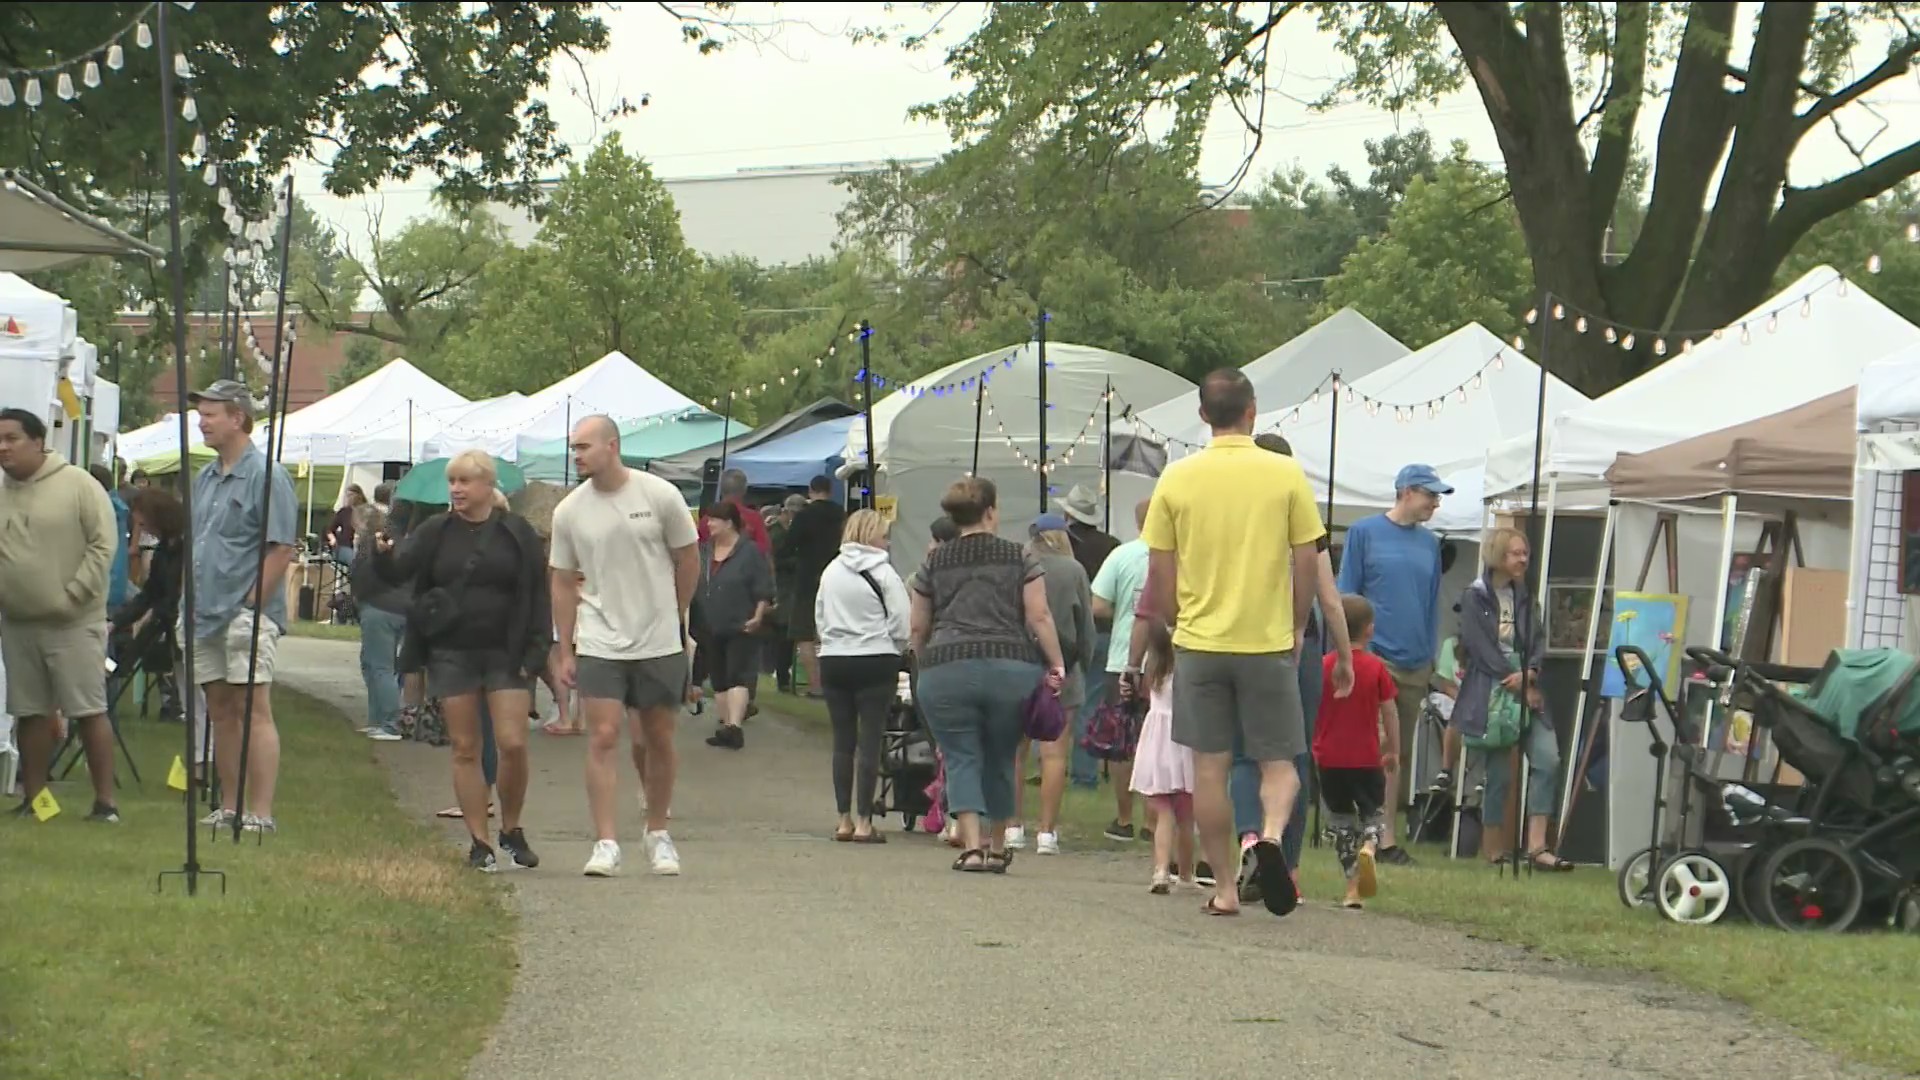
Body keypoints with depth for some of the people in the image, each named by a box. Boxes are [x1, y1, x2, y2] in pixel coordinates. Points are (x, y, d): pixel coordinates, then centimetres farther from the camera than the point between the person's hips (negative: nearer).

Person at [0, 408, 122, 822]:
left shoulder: (78, 485, -6)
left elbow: (103, 544, -9)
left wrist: (73, 595, -14)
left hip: (74, 623, -5)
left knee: (90, 710, -3)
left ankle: (105, 801, 0)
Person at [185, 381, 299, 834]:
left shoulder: (265, 476, -9)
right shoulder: (204, 479, 16)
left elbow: (281, 549, -14)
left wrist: (250, 606, -15)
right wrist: (192, 601, 13)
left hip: (247, 615, -8)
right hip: (206, 617, 8)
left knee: (253, 710, -10)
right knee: (220, 712, 11)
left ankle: (260, 813, -11)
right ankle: (228, 808, 18)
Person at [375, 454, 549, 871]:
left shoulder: (517, 534, 1)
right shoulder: (436, 532, 6)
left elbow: (538, 596, 1)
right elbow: (398, 570, -6)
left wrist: (535, 652, -7)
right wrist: (382, 555, -28)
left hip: (505, 654, -2)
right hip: (451, 654, 2)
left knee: (513, 743, -10)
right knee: (465, 749, 2)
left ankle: (512, 830, 11)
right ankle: (479, 842, 8)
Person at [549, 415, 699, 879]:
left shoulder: (660, 497, -7)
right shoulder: (569, 511, -1)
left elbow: (688, 562, 5)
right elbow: (563, 583, 7)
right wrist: (564, 652, 6)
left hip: (660, 643, 0)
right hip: (600, 644, 0)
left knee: (660, 741, 9)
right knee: (603, 738, -9)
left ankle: (657, 833, 25)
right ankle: (605, 844, -8)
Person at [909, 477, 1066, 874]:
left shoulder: (934, 563, 11)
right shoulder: (1019, 558, 6)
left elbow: (918, 628, 14)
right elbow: (1039, 617, -1)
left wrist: (927, 664, 28)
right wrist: (1056, 665, 3)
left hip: (946, 671, 0)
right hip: (1010, 668, 0)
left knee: (961, 757, 3)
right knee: (1001, 758, 14)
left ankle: (972, 845, -14)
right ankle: (997, 848, 23)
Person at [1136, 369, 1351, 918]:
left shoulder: (1177, 478, -1)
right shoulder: (1286, 474, -3)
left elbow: (1159, 571, 3)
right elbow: (1308, 565, -1)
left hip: (1199, 643, 1)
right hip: (1267, 641, -1)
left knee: (1210, 766, 8)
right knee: (1279, 761, 8)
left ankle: (1224, 887, 10)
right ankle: (1271, 836, -20)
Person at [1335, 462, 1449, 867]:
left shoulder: (1429, 543, 12)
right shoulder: (1364, 533, -2)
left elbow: (1433, 604, 17)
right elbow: (1346, 596, -1)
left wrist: (1431, 654, 12)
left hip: (1416, 664, 6)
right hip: (1377, 657, -6)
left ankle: (1386, 832, 18)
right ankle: (1386, 837, -11)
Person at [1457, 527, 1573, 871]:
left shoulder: (1524, 597, 18)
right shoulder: (1475, 597, 1)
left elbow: (1538, 640, 11)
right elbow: (1479, 645, -8)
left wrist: (1530, 674, -9)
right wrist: (1514, 681, -12)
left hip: (1525, 688, 5)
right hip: (1490, 691, -5)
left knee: (1548, 759, -11)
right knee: (1501, 771, -6)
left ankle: (1536, 845, -12)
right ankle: (1494, 847, 5)